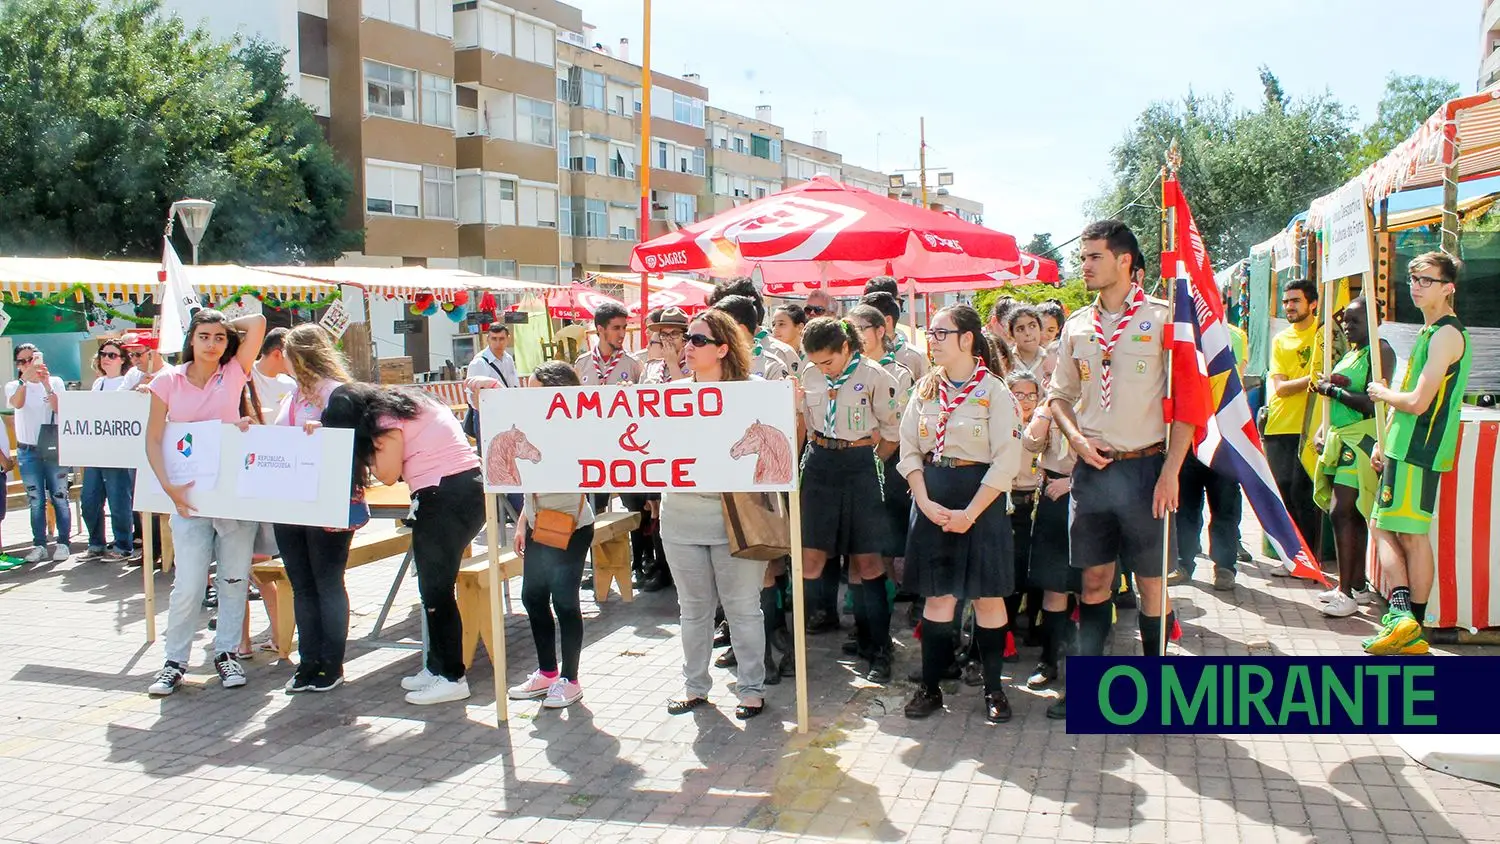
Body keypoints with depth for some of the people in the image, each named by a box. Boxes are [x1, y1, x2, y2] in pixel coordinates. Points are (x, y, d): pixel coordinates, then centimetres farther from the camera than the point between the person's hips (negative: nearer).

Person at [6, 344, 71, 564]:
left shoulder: (55, 382, 2)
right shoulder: (13, 386, 3)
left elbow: (59, 409, -13)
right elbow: (17, 403, -20)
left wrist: (46, 384, -23)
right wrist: (25, 379, -36)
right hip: (28, 452, 1)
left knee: (59, 497, 0)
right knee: (35, 501, 5)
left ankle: (63, 543, 6)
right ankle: (39, 545, 10)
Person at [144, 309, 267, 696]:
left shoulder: (234, 374, 2)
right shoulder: (169, 381, 4)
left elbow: (257, 322, -5)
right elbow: (153, 438, 4)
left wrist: (225, 325, 9)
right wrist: (168, 486, -6)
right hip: (189, 497, -1)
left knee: (234, 579, 8)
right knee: (188, 584, -3)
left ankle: (227, 652, 22)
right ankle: (175, 661, 13)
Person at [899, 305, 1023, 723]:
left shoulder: (995, 392, -8)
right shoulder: (925, 389, 7)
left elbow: (1007, 462, -12)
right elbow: (909, 451, 6)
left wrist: (969, 513, -15)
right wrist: (925, 501, -8)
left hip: (980, 498, -3)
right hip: (931, 499, 4)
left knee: (988, 595, 4)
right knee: (938, 594, 7)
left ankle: (993, 687, 17)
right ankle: (930, 687, 15)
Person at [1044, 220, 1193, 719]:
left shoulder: (1161, 318, -5)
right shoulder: (1077, 325, 9)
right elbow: (1059, 393, 17)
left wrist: (1171, 469, -14)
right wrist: (1076, 439, -2)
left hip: (1145, 467, -4)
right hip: (1092, 469, 4)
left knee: (1151, 582, 4)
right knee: (1094, 580, 10)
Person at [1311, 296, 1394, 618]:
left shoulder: (1381, 352, -11)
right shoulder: (1350, 353, 18)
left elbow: (1371, 403, -19)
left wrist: (1333, 389, -11)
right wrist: (1324, 432, 12)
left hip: (1361, 440, -9)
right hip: (1340, 437, 9)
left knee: (1341, 512, -12)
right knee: (1353, 515, 11)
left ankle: (1346, 592, -8)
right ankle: (1358, 585, 18)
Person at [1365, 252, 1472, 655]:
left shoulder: (1446, 334, -13)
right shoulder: (1428, 331, 18)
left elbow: (1417, 402, -20)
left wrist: (1382, 393, -1)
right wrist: (1384, 442, 19)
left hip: (1420, 451, -9)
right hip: (1404, 447, 9)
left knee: (1412, 535, -8)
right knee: (1385, 529, 7)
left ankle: (1403, 613, -5)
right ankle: (1407, 625, 7)